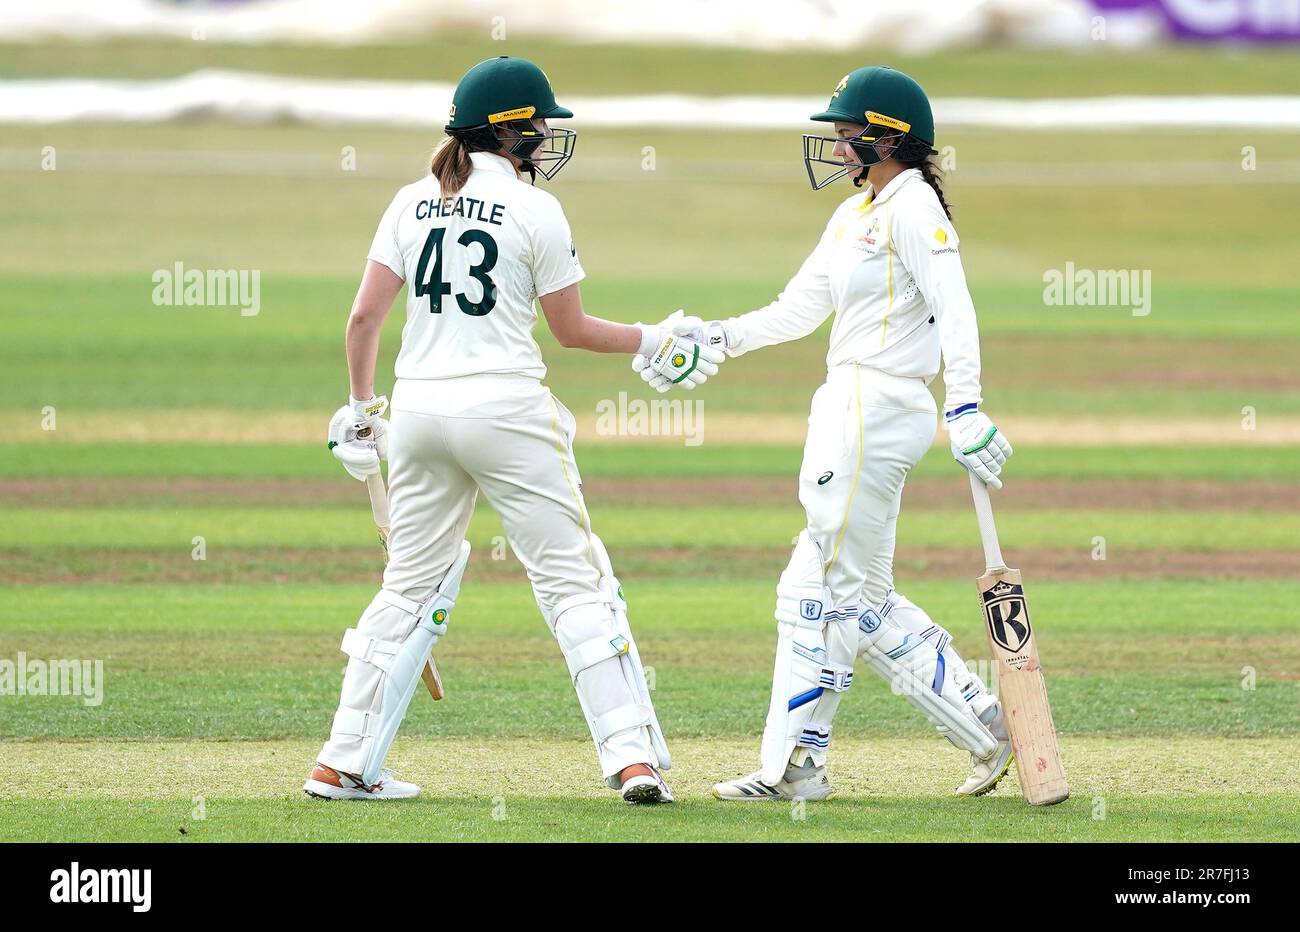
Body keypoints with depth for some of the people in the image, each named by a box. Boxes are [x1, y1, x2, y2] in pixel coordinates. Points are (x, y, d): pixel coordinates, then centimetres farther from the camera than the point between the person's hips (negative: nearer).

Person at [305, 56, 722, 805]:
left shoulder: (415, 202, 8)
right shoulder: (533, 210, -5)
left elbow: (364, 315, 6)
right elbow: (572, 329, 0)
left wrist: (362, 408, 16)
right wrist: (655, 342, 14)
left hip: (420, 407, 5)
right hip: (505, 407, -5)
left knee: (412, 584, 14)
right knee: (575, 581, 0)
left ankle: (345, 764, 12)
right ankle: (633, 756, -8)